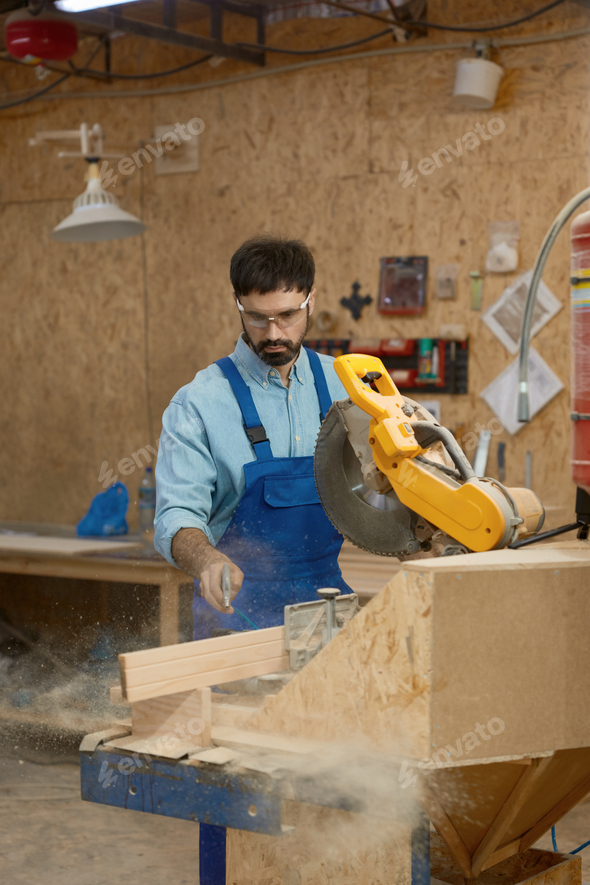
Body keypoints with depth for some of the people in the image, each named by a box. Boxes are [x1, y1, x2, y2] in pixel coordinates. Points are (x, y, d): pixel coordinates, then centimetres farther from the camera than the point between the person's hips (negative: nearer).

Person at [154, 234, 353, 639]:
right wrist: (207, 560, -31)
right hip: (240, 611, -4)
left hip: (325, 599, 4)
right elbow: (177, 516, -10)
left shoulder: (340, 384, 8)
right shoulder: (199, 403, -5)